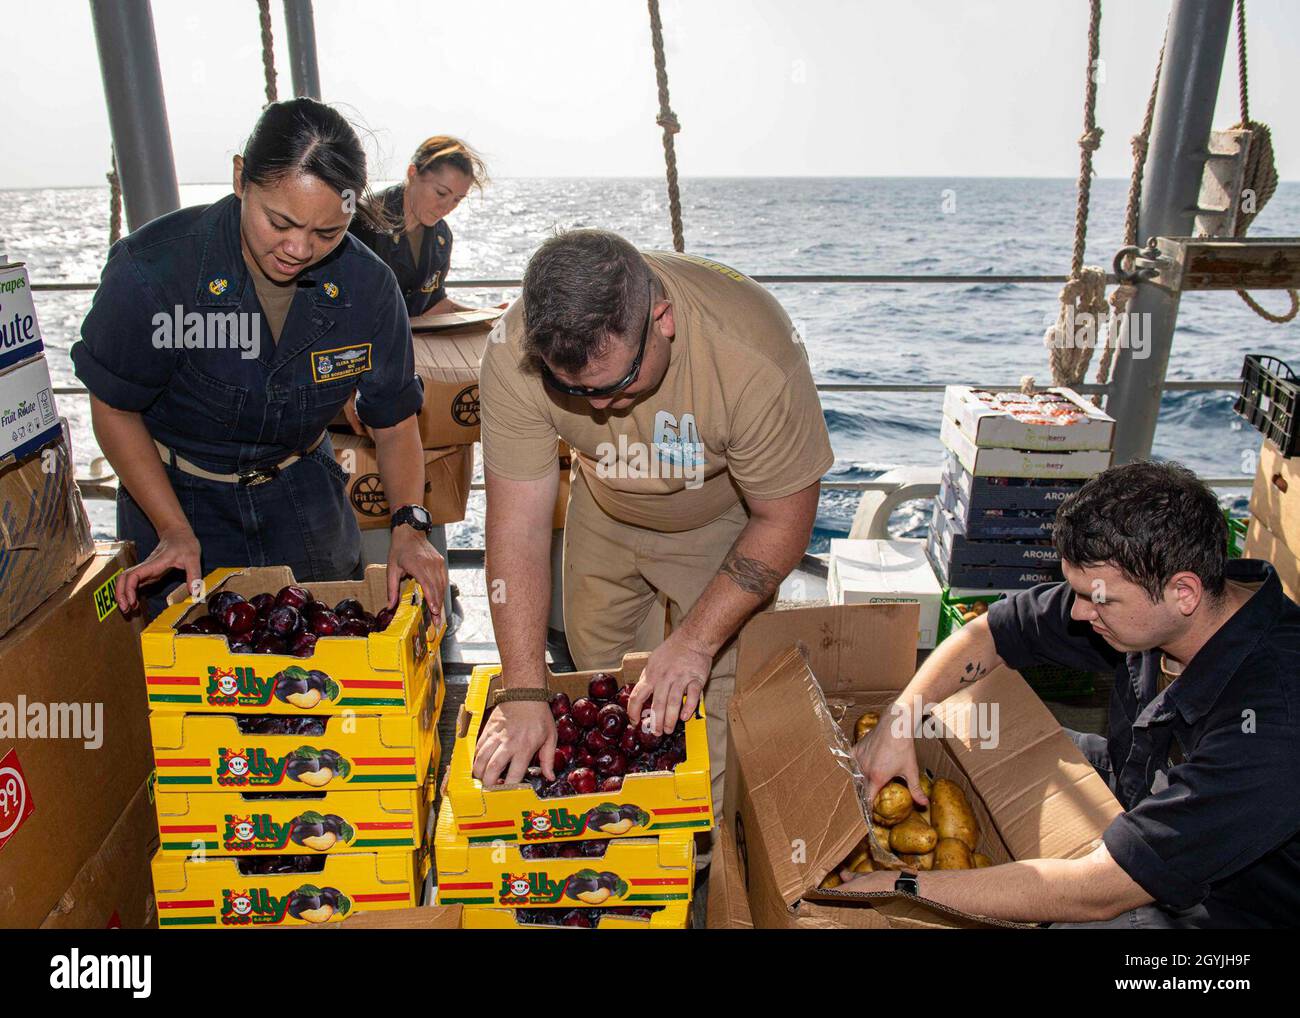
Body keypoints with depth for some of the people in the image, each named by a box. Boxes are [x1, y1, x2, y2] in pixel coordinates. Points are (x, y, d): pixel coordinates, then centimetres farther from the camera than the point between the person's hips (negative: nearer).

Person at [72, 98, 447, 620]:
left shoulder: (367, 285, -19)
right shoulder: (151, 268, -26)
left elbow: (395, 422, -7)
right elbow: (114, 407, -12)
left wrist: (408, 524, -22)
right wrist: (175, 532, -18)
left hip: (301, 486, 2)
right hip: (175, 491, -2)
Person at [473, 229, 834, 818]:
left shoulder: (755, 356, -40)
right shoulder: (514, 354, -32)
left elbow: (783, 519, -25)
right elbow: (518, 527, -27)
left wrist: (698, 639, -30)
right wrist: (524, 693, -28)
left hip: (726, 517, -2)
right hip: (604, 512, 3)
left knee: (714, 690, -6)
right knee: (596, 666, 12)